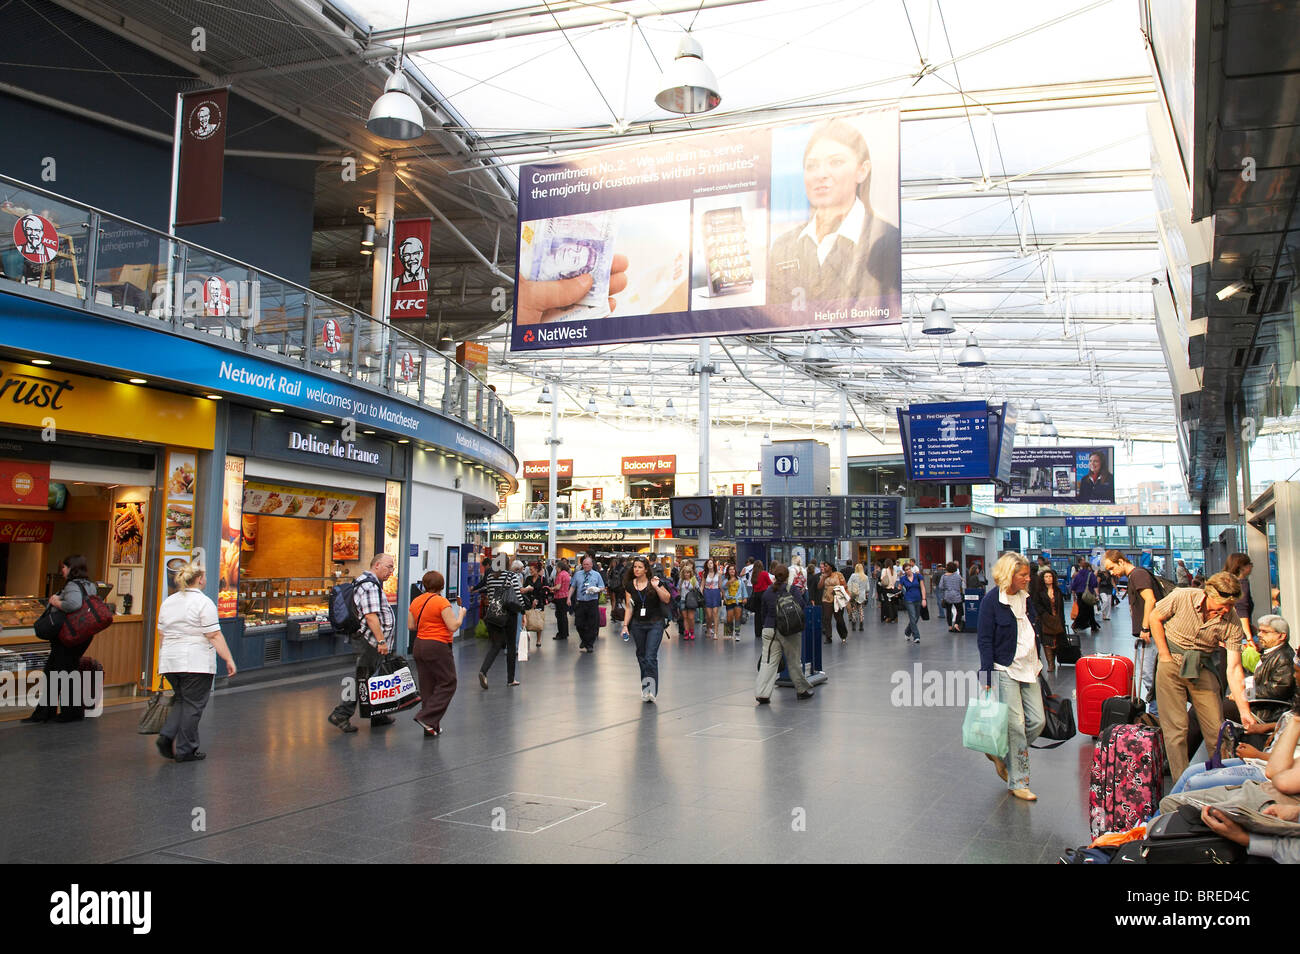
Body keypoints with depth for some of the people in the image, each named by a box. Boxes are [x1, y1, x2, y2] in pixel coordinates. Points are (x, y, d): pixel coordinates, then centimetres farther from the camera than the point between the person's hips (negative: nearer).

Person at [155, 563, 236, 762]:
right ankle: (185, 750, 3)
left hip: (170, 661, 7)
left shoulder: (167, 602, 12)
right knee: (193, 704, 0)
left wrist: (163, 662, 27)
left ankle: (167, 736, 3)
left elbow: (163, 634, 18)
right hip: (196, 663, -7)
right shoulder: (203, 602, -10)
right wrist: (229, 659, -11)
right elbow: (214, 636, -14)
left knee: (181, 700, 20)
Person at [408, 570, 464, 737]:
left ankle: (432, 728, 16)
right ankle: (426, 718, -7)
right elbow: (453, 626, -16)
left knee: (427, 686, 12)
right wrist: (461, 614, 0)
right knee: (447, 683, 3)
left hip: (419, 646, 7)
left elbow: (410, 626, 12)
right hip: (438, 647, -7)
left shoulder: (416, 601, 7)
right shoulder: (441, 602, -14)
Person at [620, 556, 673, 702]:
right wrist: (625, 625, 1)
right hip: (637, 624, 4)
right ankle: (645, 687, 20)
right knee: (641, 656, 9)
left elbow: (666, 599, -7)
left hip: (655, 624, -4)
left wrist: (656, 587, -19)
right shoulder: (630, 586, 4)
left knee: (651, 657, -13)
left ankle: (651, 690, -16)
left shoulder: (655, 581, -5)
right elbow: (629, 607, 7)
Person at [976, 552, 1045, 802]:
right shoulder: (991, 601, -13)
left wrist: (1037, 664, 19)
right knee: (1016, 724, -5)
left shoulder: (1024, 597, 8)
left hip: (1027, 669, 7)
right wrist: (987, 678, -16)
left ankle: (1001, 754, 26)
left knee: (1037, 720, 5)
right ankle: (1018, 782, 8)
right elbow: (985, 641, -13)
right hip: (1004, 670, -7)